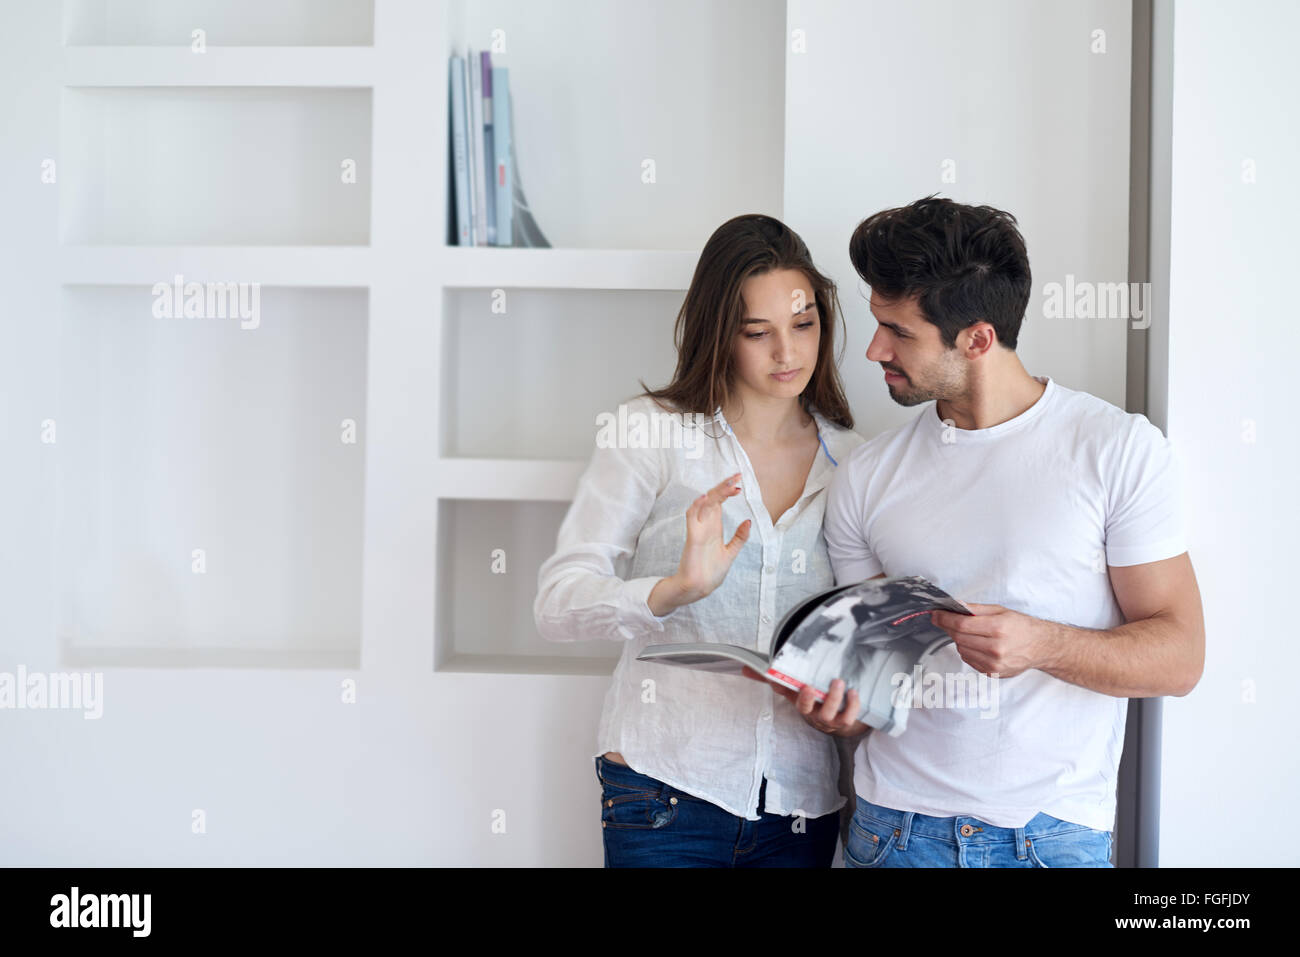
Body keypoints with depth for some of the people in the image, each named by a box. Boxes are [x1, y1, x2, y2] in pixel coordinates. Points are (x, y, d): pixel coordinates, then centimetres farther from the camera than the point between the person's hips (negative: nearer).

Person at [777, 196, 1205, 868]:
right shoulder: (865, 477, 3)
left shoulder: (1122, 450, -6)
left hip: (1056, 833, -2)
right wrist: (838, 703, -12)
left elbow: (1179, 659, -7)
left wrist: (1043, 645, -23)